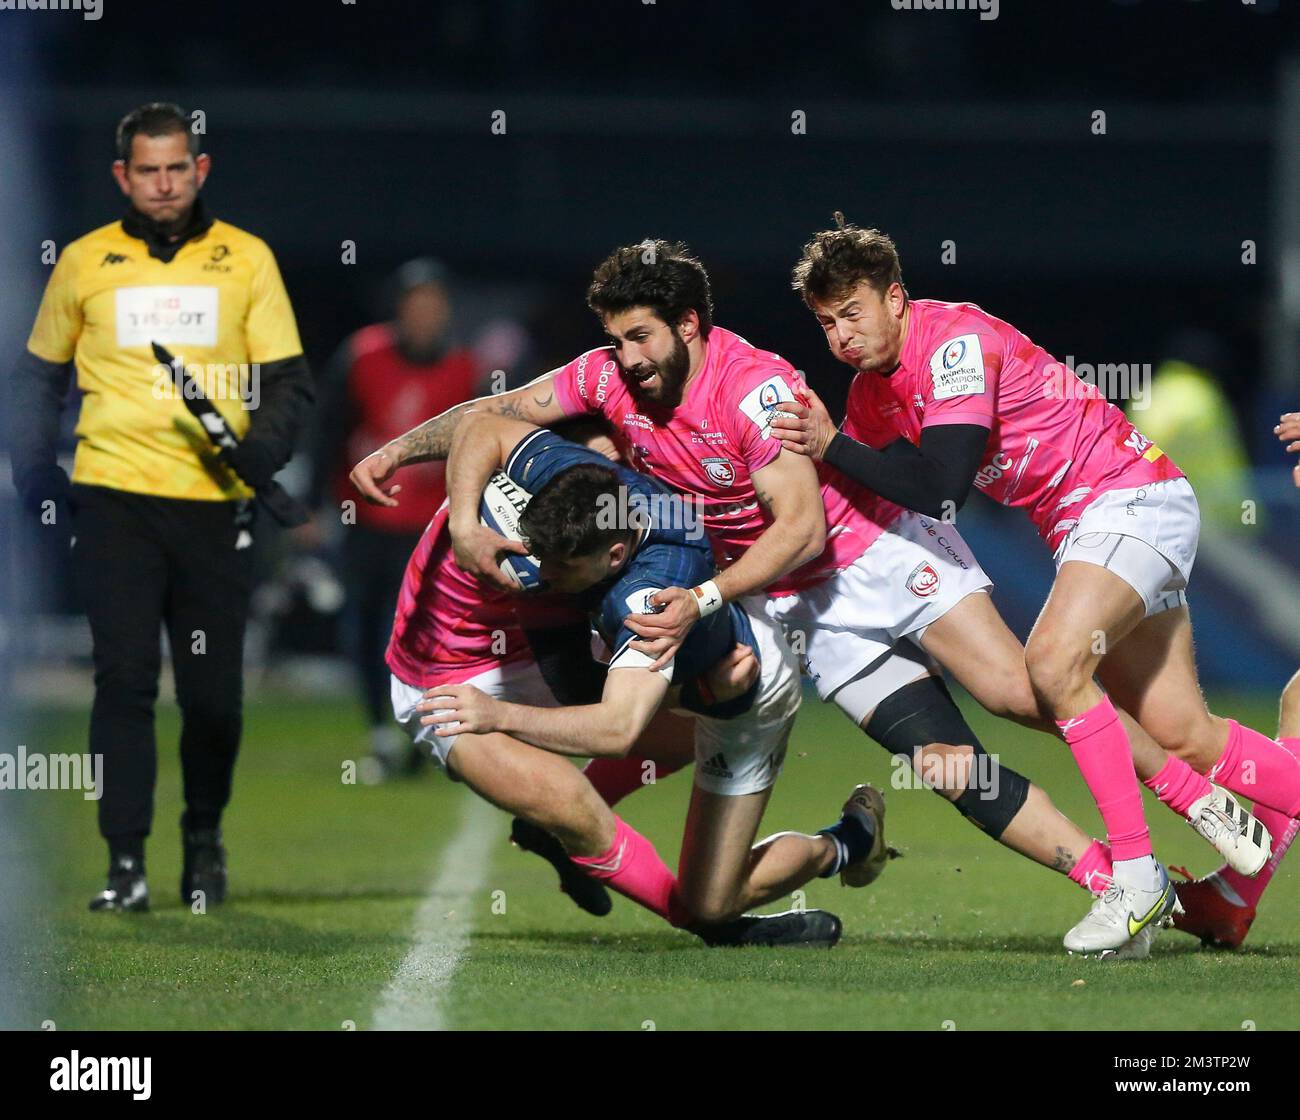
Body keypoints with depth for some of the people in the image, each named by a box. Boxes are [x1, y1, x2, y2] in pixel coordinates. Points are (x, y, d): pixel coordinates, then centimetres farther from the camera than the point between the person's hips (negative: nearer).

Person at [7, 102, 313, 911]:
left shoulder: (247, 260, 7)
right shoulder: (86, 262, 8)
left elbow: (288, 381, 6)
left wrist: (259, 448, -13)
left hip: (216, 503, 0)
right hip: (116, 500, 0)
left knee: (215, 691, 2)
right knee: (124, 681, -7)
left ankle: (204, 838, 24)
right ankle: (126, 862, -5)